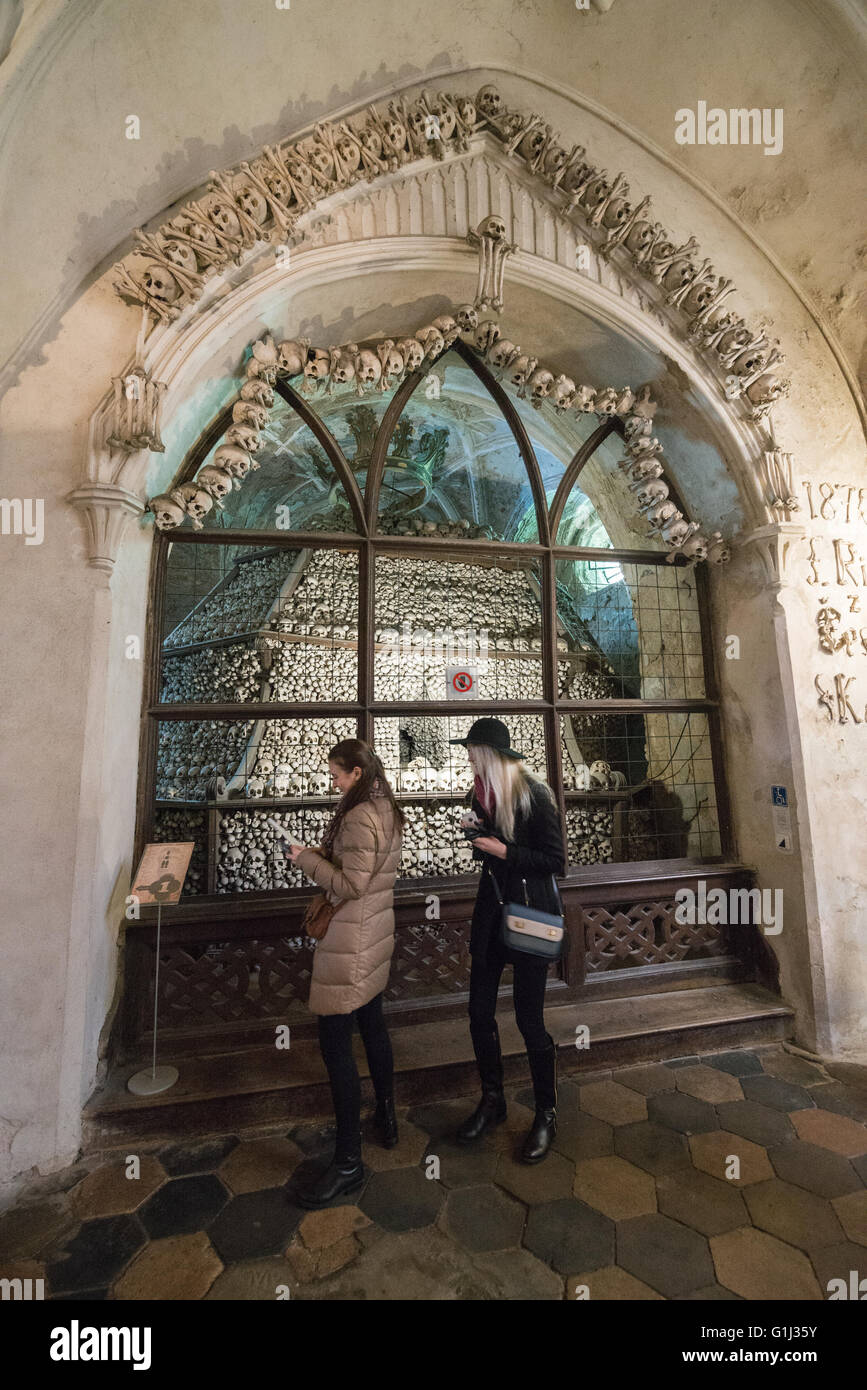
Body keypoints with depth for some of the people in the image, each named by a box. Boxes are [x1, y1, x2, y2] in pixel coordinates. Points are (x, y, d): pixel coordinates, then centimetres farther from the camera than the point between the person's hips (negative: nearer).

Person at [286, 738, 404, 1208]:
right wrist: (322, 855, 9)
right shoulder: (387, 811, 6)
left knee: (336, 1042, 3)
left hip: (351, 941, -10)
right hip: (376, 930, 10)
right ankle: (386, 1118, 42)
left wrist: (306, 857, -14)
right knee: (372, 1024, 24)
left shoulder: (359, 818, -23)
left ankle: (348, 1161, 18)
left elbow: (351, 885, -24)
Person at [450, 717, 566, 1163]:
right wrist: (475, 835, -5)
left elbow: (555, 860, -14)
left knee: (529, 1019, 5)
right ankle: (492, 1100, 36)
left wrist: (505, 852, -20)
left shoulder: (533, 794, -17)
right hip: (492, 908, 7)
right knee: (479, 1011, 13)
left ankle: (546, 1115, 30)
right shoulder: (482, 792, 4)